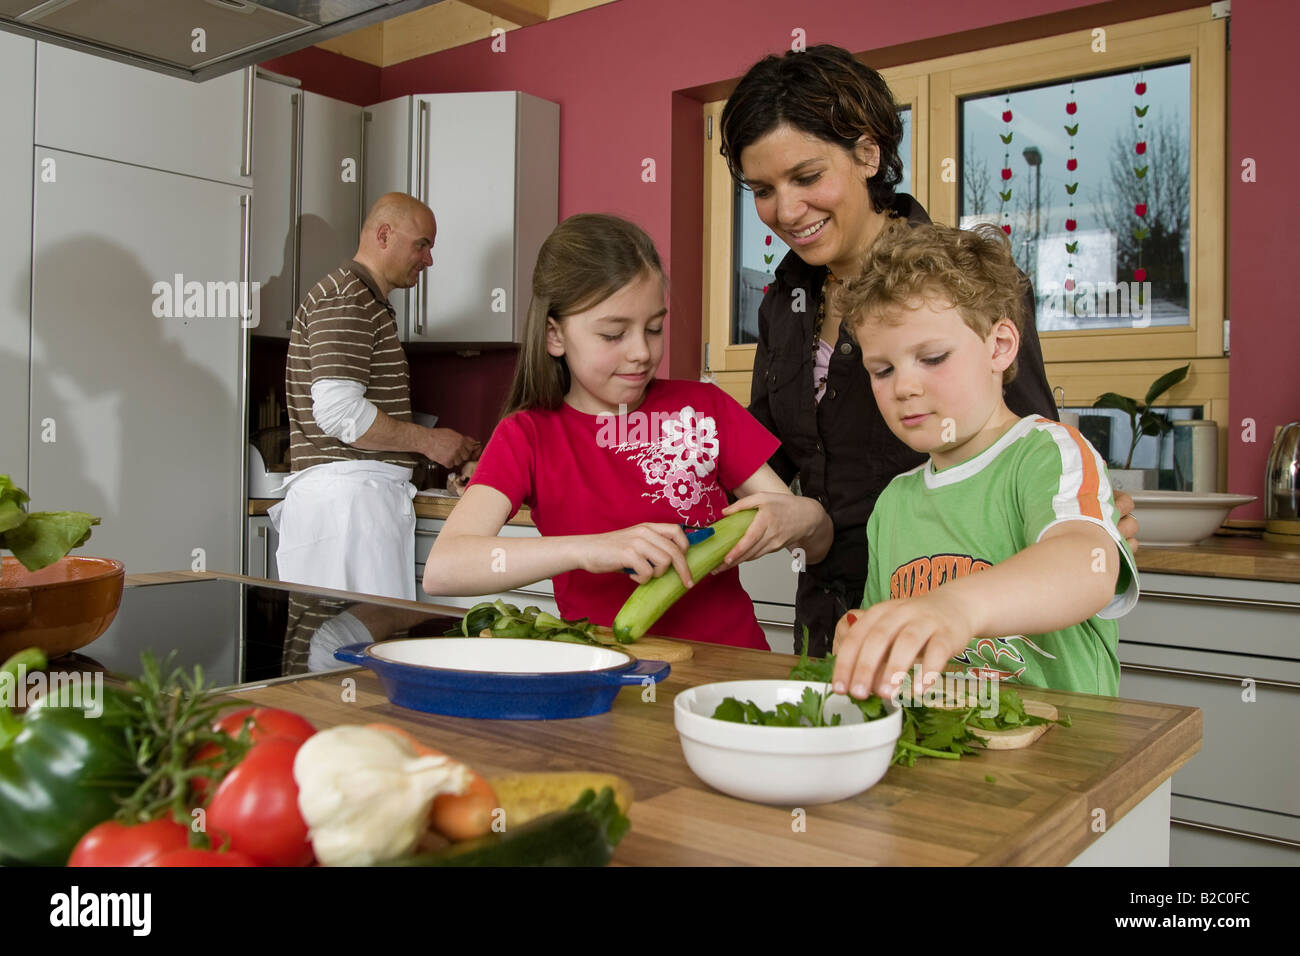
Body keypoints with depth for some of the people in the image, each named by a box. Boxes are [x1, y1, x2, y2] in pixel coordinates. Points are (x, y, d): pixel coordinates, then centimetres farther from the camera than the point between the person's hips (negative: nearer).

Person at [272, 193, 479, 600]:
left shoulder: (369, 303, 27)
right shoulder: (343, 299, -7)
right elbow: (339, 410, -19)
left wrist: (445, 449, 18)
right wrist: (427, 439, -9)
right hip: (348, 493, -10)